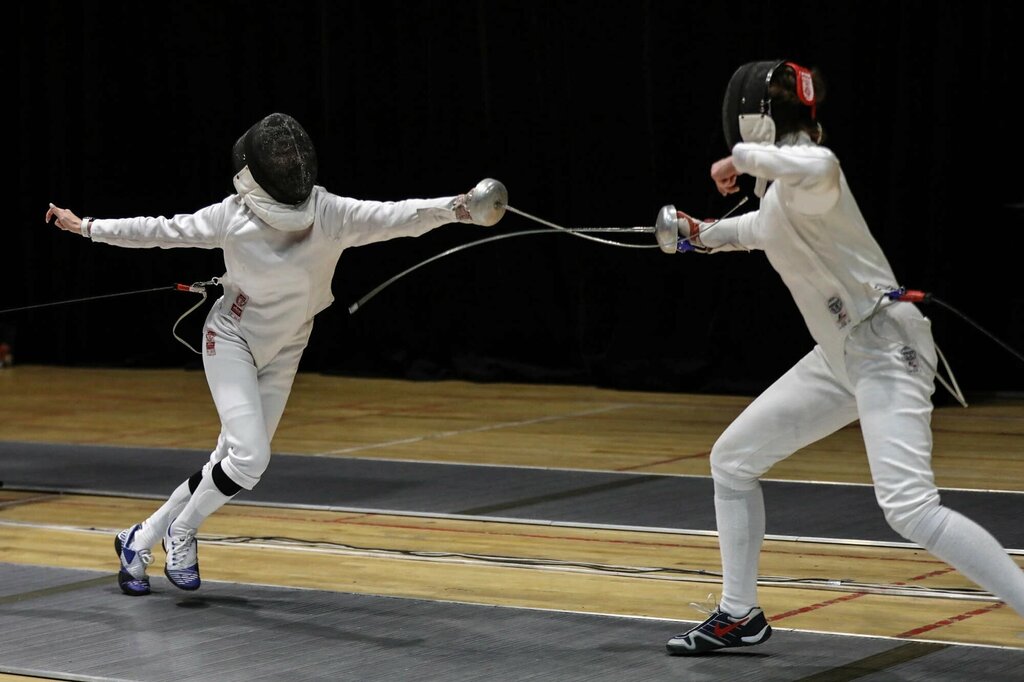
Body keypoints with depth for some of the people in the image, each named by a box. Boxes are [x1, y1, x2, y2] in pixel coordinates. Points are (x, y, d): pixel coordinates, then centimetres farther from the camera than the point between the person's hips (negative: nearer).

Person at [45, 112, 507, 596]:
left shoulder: (332, 214, -22)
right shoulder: (232, 216, -21)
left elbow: (398, 217, -36)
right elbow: (157, 231, -9)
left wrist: (457, 207, -54)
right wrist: (85, 227, -4)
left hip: (280, 355, 3)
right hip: (232, 341, -3)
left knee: (234, 465, 6)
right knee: (249, 460, -19)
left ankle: (139, 542, 25)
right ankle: (181, 531, 7)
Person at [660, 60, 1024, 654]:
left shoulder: (806, 168, -18)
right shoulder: (781, 183, 11)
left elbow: (820, 167, -44)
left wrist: (743, 157, -31)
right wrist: (705, 234, 32)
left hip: (884, 352, -10)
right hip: (843, 354, 10)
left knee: (911, 510, -25)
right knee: (731, 460, 14)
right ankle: (739, 615, 25)